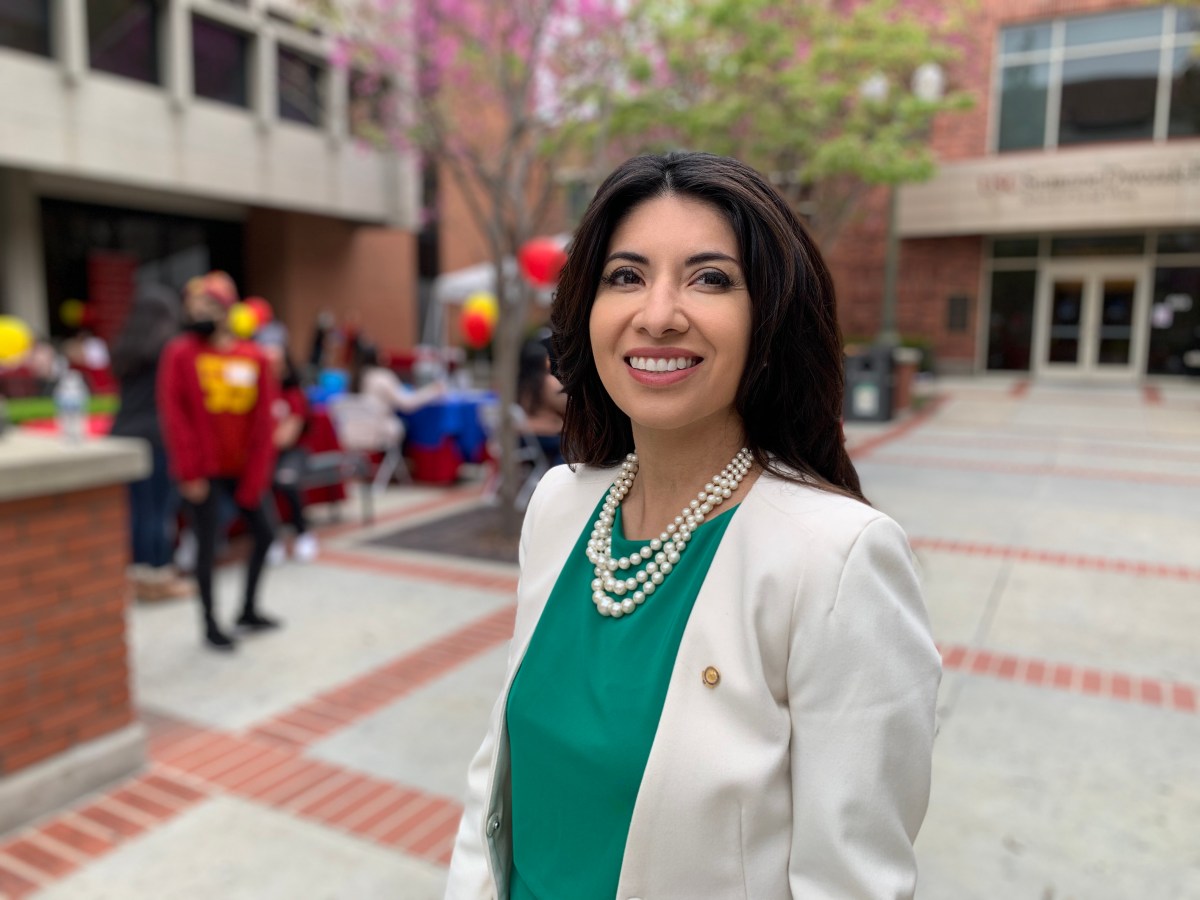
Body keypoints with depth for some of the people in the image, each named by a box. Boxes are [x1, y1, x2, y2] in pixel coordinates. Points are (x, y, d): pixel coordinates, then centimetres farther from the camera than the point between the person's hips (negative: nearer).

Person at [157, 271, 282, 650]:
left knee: (264, 534, 10)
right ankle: (210, 622, 20)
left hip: (241, 467, 4)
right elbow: (174, 415, -11)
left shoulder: (253, 357, 0)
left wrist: (257, 474, -4)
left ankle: (248, 610, 31)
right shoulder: (180, 353, -8)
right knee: (207, 544, 1)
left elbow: (262, 420, 0)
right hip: (203, 471, -4)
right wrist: (189, 473, -14)